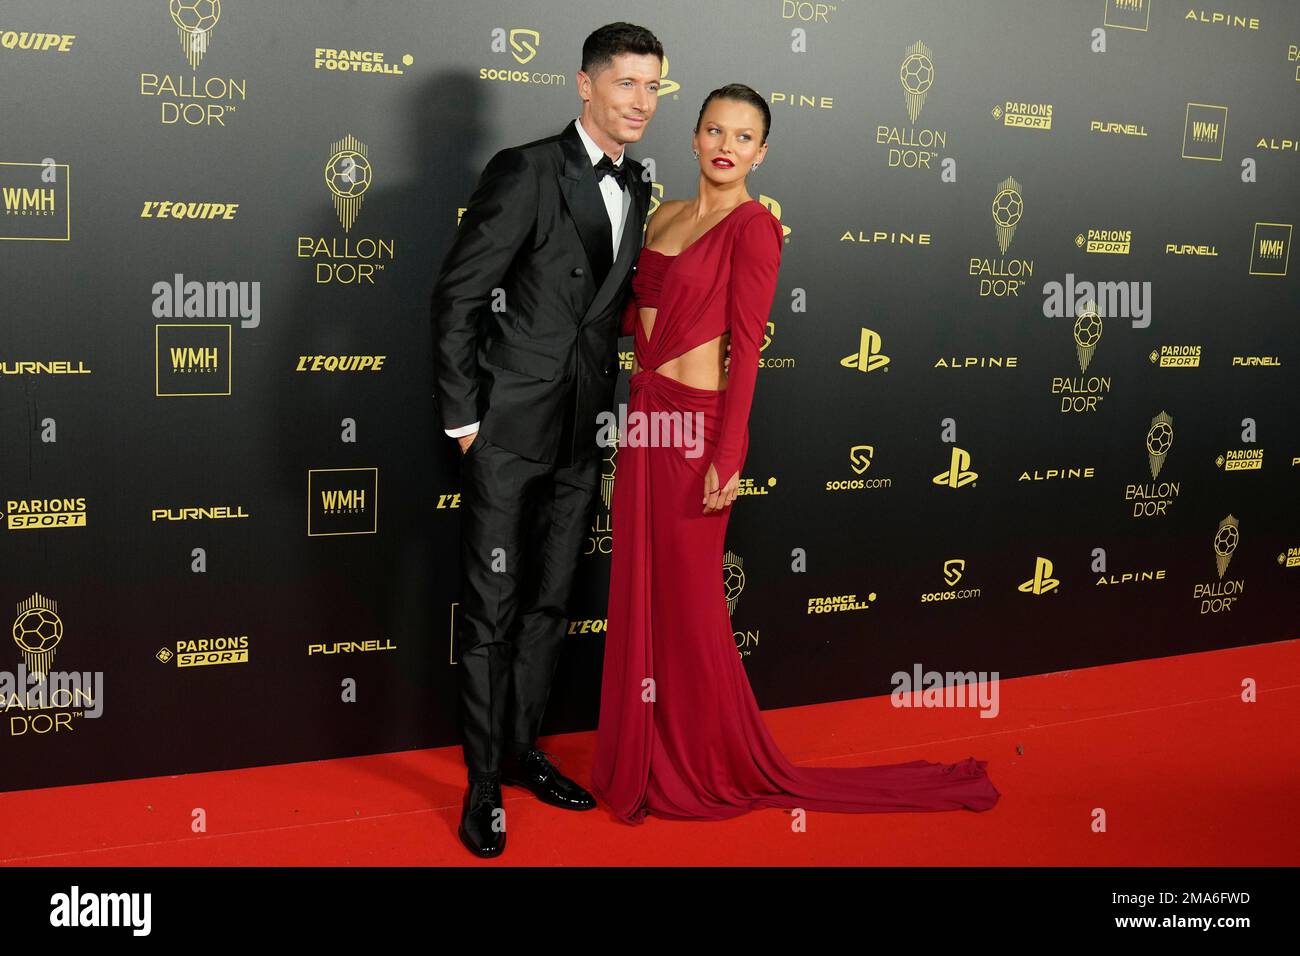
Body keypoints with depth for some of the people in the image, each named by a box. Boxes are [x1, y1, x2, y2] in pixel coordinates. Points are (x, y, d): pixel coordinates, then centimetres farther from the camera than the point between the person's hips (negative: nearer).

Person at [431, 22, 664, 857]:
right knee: (492, 610, 1)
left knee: (550, 603, 15)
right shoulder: (526, 172, -11)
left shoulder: (636, 191, 9)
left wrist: (608, 412, 11)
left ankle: (521, 749, 30)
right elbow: (457, 297, -12)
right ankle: (484, 780, 13)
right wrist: (463, 418, -12)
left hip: (579, 436, 7)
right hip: (509, 430, -6)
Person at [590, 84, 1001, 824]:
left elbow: (747, 346, -15)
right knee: (641, 591, 12)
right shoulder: (667, 216, 12)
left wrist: (728, 456, -18)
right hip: (647, 413, 7)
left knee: (688, 599, 3)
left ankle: (708, 766, 20)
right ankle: (649, 756, 27)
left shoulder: (753, 225, -10)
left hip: (696, 424, -7)